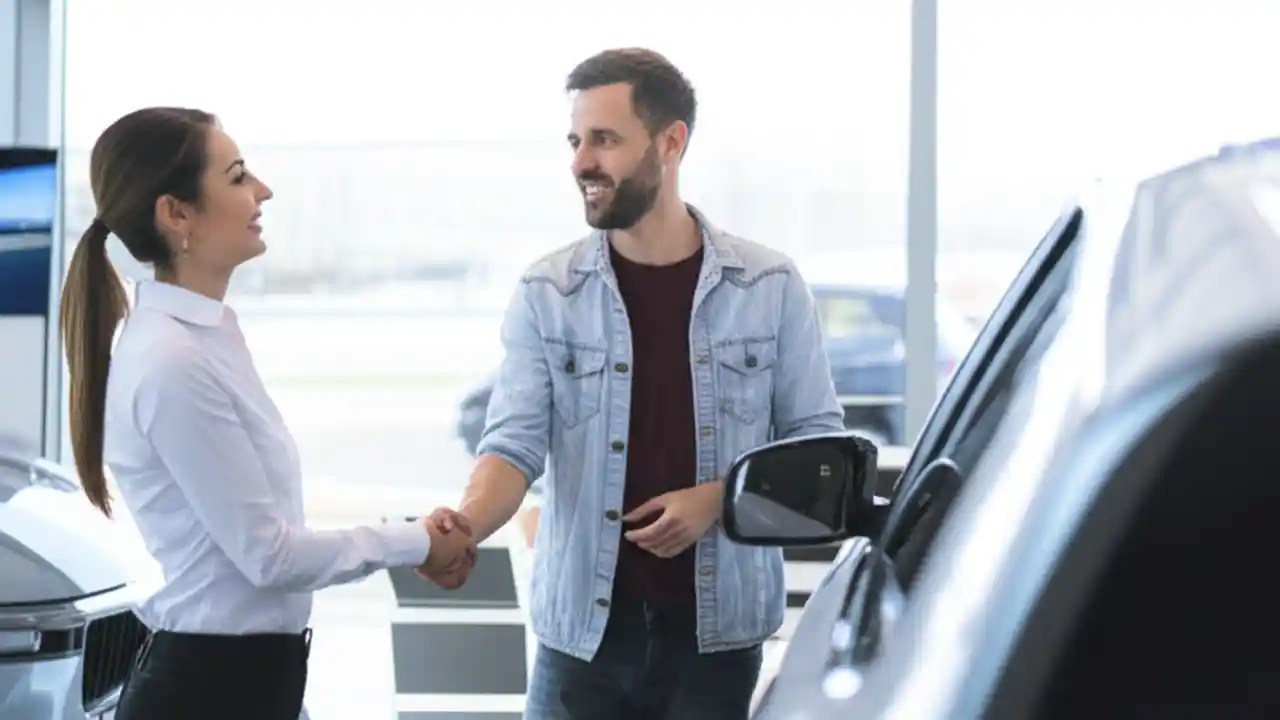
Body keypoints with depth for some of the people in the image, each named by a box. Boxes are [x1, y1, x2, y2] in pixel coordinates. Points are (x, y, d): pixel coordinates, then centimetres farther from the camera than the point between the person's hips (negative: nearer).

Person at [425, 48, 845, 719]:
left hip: (720, 625, 0)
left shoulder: (770, 286, -1)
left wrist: (718, 499, -12)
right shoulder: (546, 293, -1)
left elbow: (816, 436, 4)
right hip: (583, 626, 0)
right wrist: (468, 524, -28)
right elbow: (515, 441, -7)